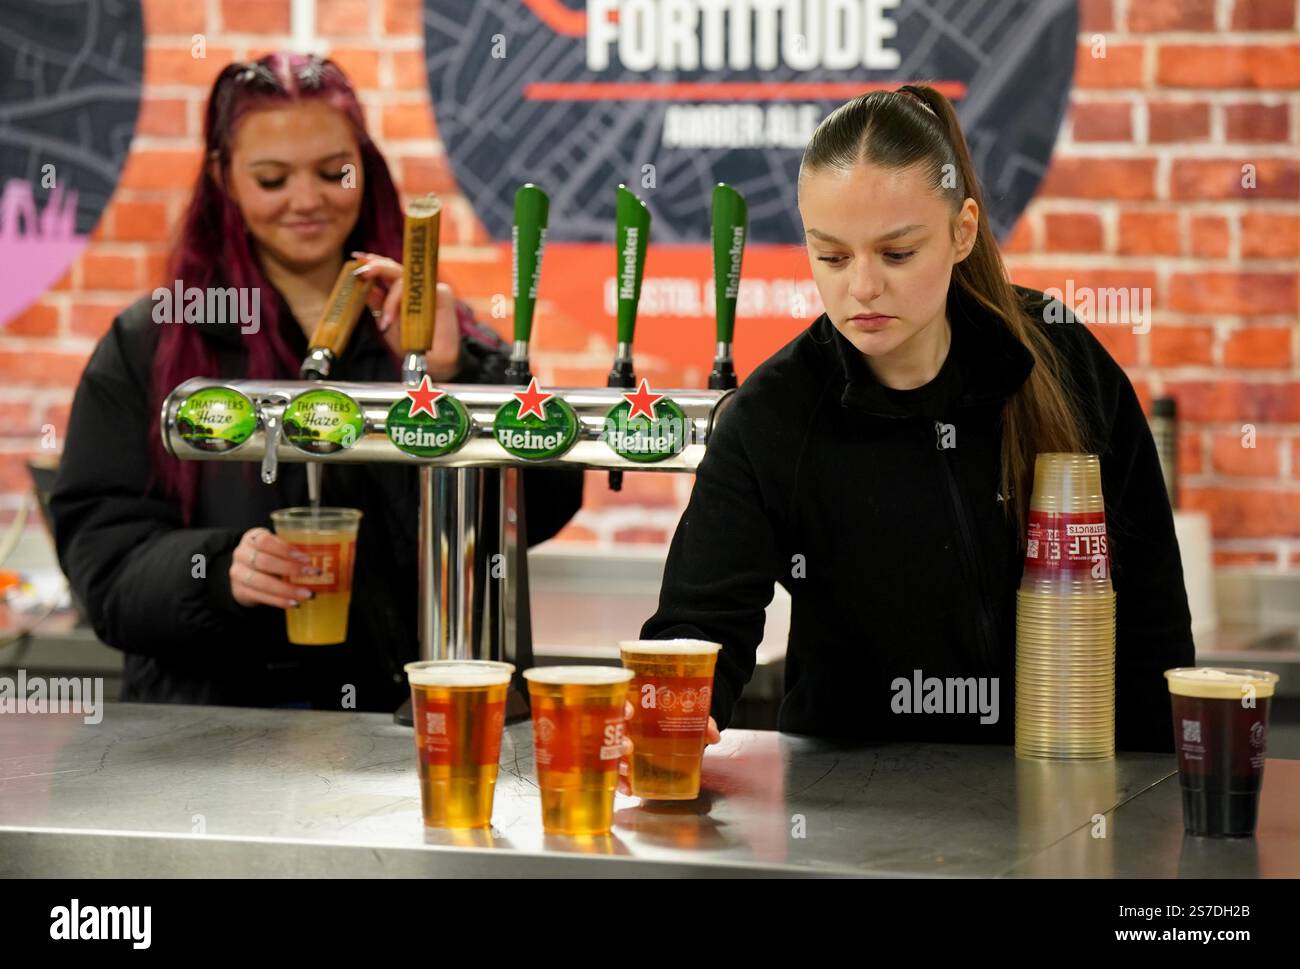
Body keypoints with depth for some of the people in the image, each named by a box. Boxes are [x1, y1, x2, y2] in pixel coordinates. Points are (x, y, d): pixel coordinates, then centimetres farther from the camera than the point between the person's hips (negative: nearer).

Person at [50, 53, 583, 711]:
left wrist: (454, 373, -12)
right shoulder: (147, 347, 8)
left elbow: (545, 507, 2)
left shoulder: (431, 326, 11)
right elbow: (102, 551, 2)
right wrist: (216, 571, -17)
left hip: (410, 714, -1)